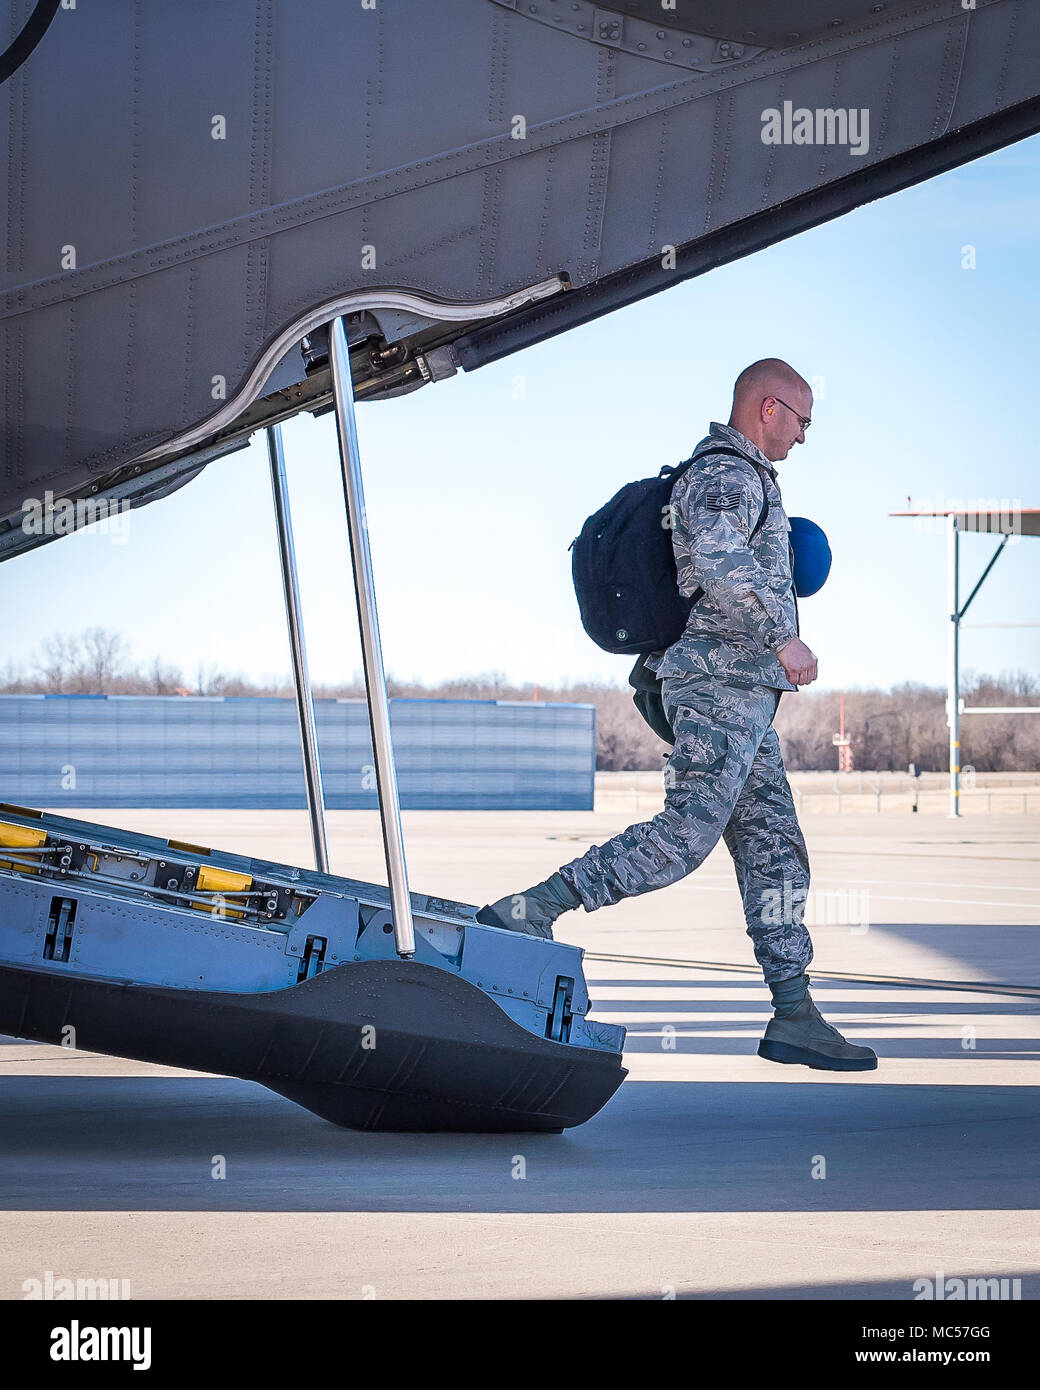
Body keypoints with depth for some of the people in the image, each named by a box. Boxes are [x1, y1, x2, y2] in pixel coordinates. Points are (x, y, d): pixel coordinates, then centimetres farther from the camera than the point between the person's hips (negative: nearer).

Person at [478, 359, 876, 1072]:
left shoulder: (740, 477, 23)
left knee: (776, 849, 5)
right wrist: (782, 636, -24)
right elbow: (717, 559, -28)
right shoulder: (727, 475, -9)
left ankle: (794, 1016, 2)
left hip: (741, 694, 10)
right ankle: (526, 914, -15)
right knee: (687, 834, -16)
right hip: (723, 683, -10)